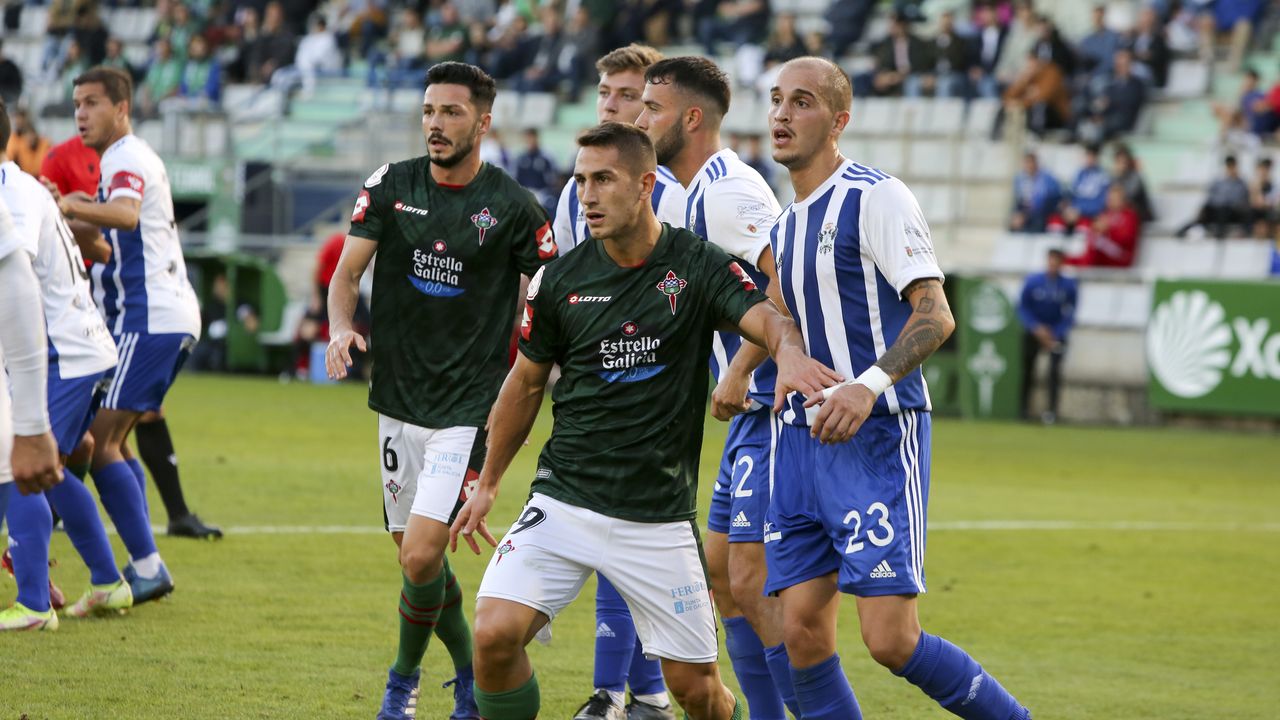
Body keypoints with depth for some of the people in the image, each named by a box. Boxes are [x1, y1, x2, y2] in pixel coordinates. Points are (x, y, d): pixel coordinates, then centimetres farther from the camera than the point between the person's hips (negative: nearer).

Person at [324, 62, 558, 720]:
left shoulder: (513, 207, -6)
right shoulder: (390, 186, 3)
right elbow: (347, 273, 3)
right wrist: (341, 327, -18)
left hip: (468, 408, -4)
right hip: (397, 399, 4)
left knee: (421, 555, -15)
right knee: (415, 554, 10)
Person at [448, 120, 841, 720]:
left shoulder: (698, 266, -4)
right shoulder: (560, 279, 2)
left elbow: (766, 318, -21)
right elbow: (526, 382, 15)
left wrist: (789, 352, -46)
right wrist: (488, 484, 20)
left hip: (659, 517, -1)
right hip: (563, 505, 1)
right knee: (495, 634, -20)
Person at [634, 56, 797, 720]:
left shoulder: (724, 190, -16)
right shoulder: (704, 190, 17)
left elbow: (793, 280, -26)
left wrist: (738, 372, -23)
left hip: (776, 411, -11)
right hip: (756, 412, 11)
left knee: (756, 585, -12)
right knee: (722, 574, 12)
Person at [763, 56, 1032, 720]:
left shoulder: (875, 197, -7)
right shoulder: (786, 222, 18)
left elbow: (935, 315, -15)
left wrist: (868, 386, -28)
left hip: (878, 440, -8)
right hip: (801, 438, 8)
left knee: (892, 640, -14)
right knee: (802, 632, -1)